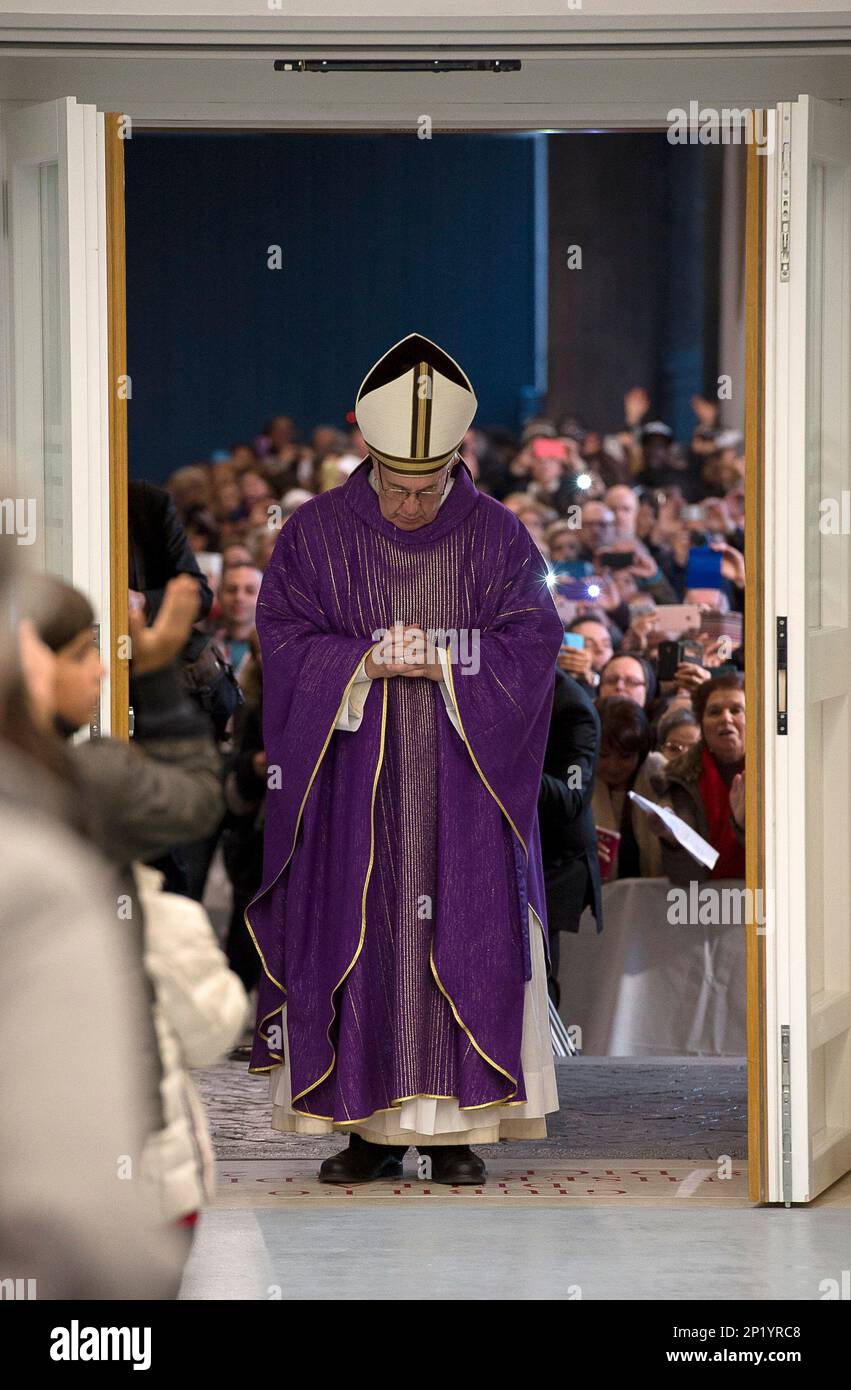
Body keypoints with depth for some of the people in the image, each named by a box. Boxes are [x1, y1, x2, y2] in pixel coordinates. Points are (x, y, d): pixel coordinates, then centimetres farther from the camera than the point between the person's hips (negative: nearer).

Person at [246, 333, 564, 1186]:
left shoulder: (498, 538, 2)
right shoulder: (314, 534, 2)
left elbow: (531, 643, -4)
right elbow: (284, 641, -3)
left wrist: (441, 659, -17)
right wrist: (368, 662, -18)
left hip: (464, 783, 0)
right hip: (352, 783, 0)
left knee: (464, 945, -1)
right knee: (354, 941, -1)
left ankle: (456, 1125, 5)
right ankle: (369, 1126, 5)